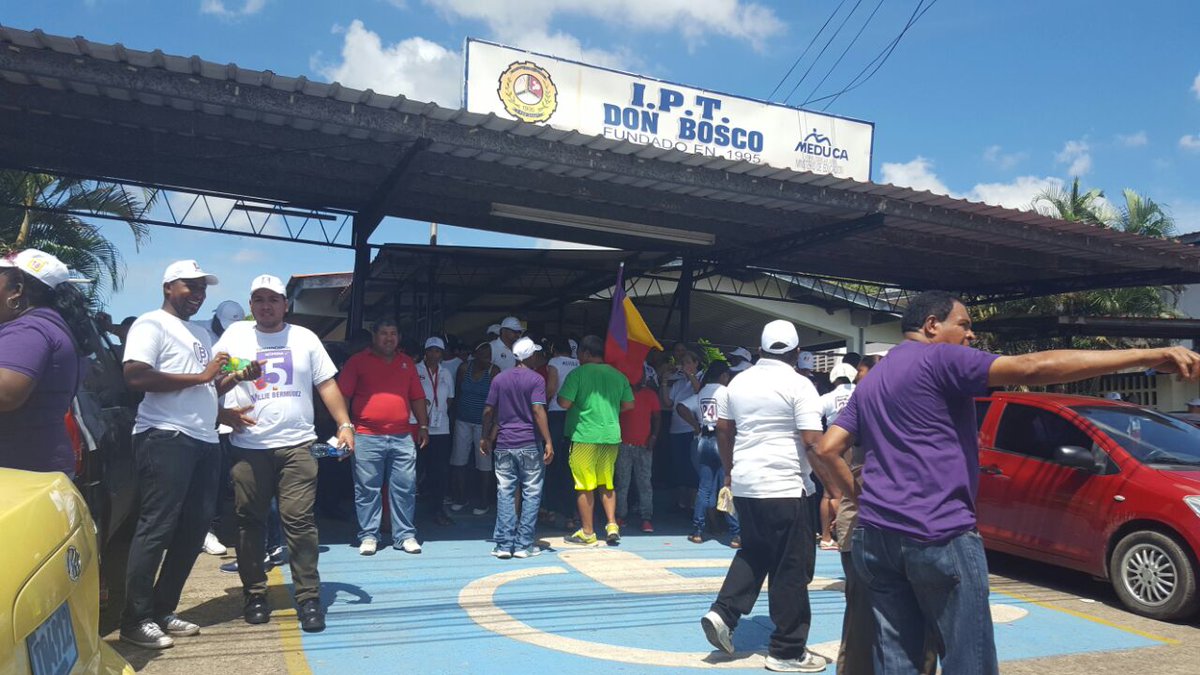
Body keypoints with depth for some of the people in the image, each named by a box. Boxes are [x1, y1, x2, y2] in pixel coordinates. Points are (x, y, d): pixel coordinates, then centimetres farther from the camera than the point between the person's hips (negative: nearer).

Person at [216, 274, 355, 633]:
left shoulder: (305, 337, 10)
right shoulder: (235, 335, 9)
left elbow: (327, 384, 8)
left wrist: (345, 424, -2)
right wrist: (226, 414, -9)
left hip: (297, 445, 0)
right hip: (248, 448, 1)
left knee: (300, 521, -4)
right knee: (250, 522, 8)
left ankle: (309, 598, 3)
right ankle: (254, 595, 22)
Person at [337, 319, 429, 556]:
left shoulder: (407, 363, 15)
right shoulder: (358, 361, 4)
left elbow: (417, 398, 18)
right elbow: (342, 395, 0)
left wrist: (423, 425, 13)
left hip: (402, 437, 3)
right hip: (367, 436, -3)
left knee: (405, 488, 3)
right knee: (367, 490, 2)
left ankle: (405, 535, 11)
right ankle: (368, 536, 13)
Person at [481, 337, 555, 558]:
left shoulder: (499, 379, 7)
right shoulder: (536, 379, -5)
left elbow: (489, 411, 6)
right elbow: (538, 411, -14)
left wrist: (485, 437, 17)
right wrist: (548, 442, -14)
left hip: (503, 445, 4)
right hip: (529, 445, -3)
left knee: (505, 494, 7)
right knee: (531, 494, 6)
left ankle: (504, 544, 6)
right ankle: (524, 545, 5)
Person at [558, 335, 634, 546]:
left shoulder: (578, 374, -8)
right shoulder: (618, 375, 8)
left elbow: (565, 402, -14)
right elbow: (629, 404, 10)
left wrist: (558, 396, 8)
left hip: (585, 435, -5)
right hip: (611, 435, 5)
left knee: (585, 486, 4)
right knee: (606, 484, 17)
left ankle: (587, 533, 10)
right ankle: (612, 525, 9)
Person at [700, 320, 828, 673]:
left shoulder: (738, 382, 8)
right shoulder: (799, 385, -10)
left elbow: (723, 431, 15)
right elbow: (813, 442, -16)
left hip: (744, 484, 6)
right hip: (784, 487, -6)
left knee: (753, 552, 22)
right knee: (791, 568, 4)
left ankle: (722, 614, 10)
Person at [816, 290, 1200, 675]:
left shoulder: (871, 380, 18)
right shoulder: (939, 359, -5)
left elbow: (827, 449, 13)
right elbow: (1032, 368, -17)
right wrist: (1147, 357, -19)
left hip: (874, 536, 8)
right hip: (938, 535, -7)